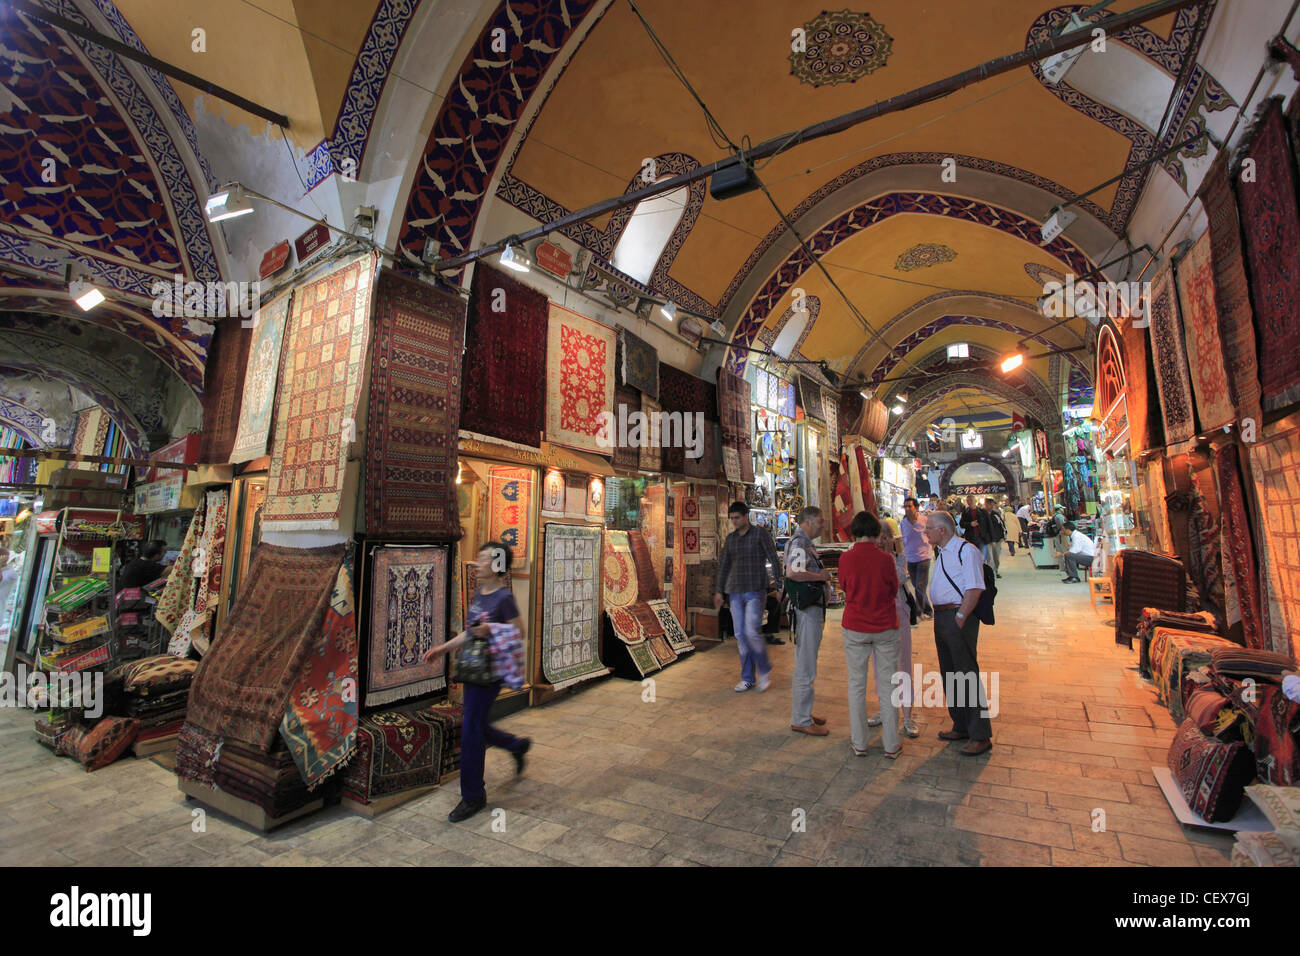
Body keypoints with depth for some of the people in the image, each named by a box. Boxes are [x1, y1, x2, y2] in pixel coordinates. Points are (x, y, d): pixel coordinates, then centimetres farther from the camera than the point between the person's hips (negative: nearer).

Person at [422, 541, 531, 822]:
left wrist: (491, 630, -26)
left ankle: (473, 796, 17)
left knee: (472, 730, -1)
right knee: (476, 727, 17)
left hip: (489, 671, -8)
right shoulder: (478, 593, 9)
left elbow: (519, 633, -13)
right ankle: (518, 745, 42)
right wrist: (443, 648, 13)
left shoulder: (504, 598, -16)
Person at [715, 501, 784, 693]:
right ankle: (747, 678, 16)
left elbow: (774, 561, -5)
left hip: (755, 592, -5)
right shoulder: (730, 538, 11)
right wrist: (719, 591, 13)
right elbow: (723, 565, 15)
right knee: (740, 635, 6)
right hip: (735, 592, 5)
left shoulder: (761, 534, -4)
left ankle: (764, 671, 11)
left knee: (751, 632, -13)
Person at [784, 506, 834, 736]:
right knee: (805, 669, -2)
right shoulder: (799, 542, -17)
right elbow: (792, 572, -32)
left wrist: (822, 574, 11)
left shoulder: (806, 543, 17)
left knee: (805, 666, 19)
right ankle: (801, 721, 9)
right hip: (806, 610, -11)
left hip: (813, 609, 11)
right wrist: (820, 576, -19)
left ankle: (803, 713, 30)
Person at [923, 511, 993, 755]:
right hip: (941, 616, 9)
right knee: (949, 675, 16)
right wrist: (940, 615, 11)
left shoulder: (966, 551, -14)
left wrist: (959, 619, -20)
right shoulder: (940, 552, 14)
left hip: (959, 618, -9)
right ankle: (961, 727, 29)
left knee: (967, 676, -2)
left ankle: (980, 736, 9)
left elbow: (974, 589, -19)